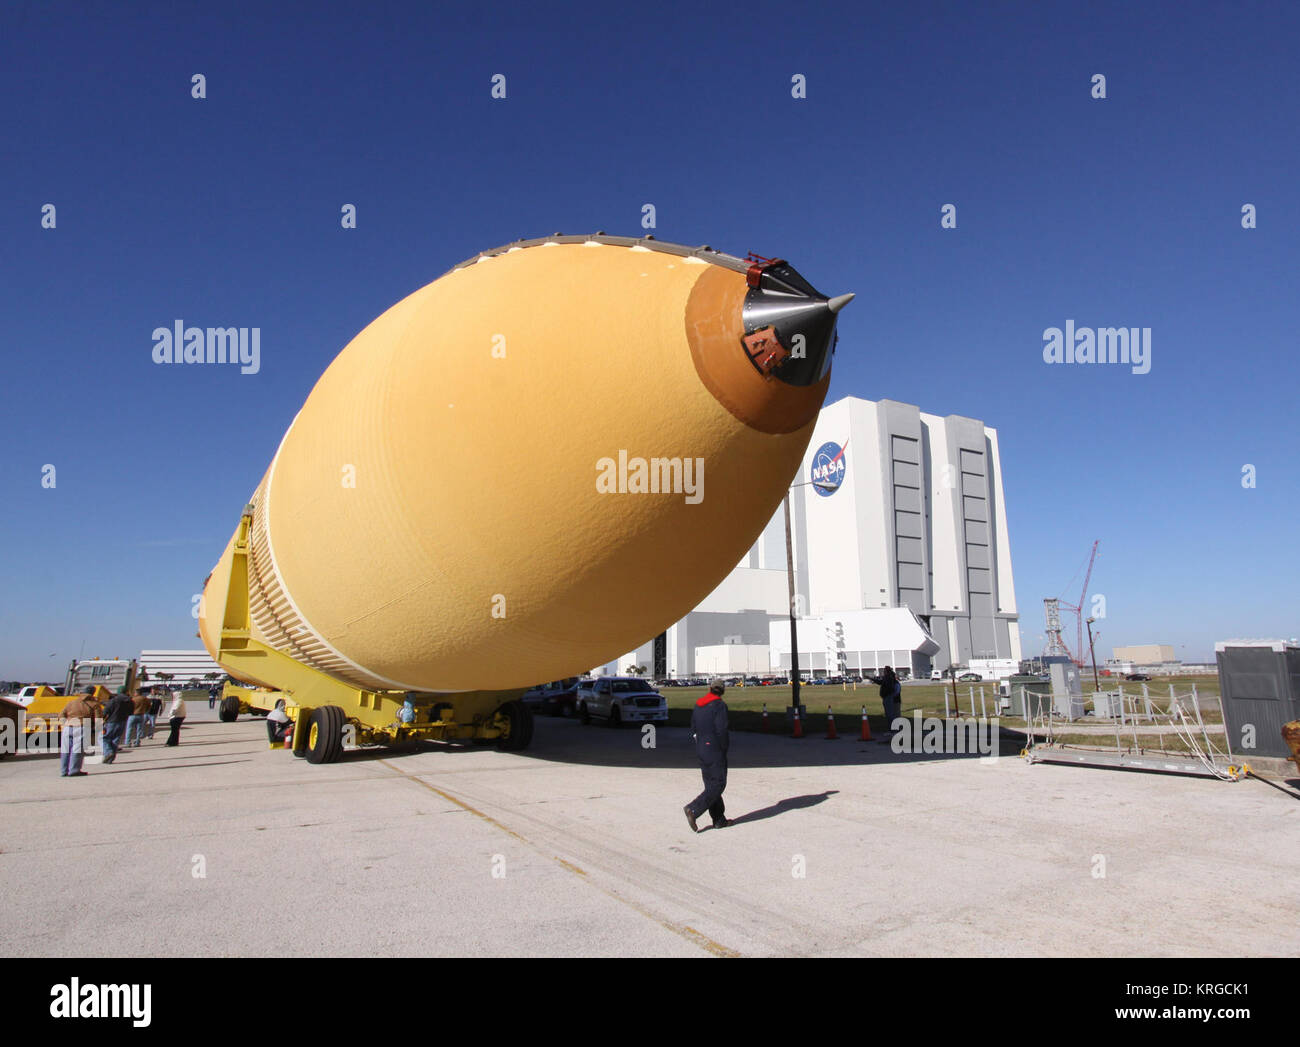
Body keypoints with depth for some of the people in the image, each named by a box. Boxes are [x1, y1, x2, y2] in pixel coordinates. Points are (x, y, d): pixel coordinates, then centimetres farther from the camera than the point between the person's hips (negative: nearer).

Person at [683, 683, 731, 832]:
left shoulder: (697, 705, 9)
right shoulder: (720, 705, -13)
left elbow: (693, 727, 10)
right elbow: (721, 730, -18)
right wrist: (724, 749, -6)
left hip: (701, 748, 8)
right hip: (715, 751, -8)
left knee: (710, 784, 12)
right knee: (718, 784, -1)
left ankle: (719, 820, 16)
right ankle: (693, 809, -12)